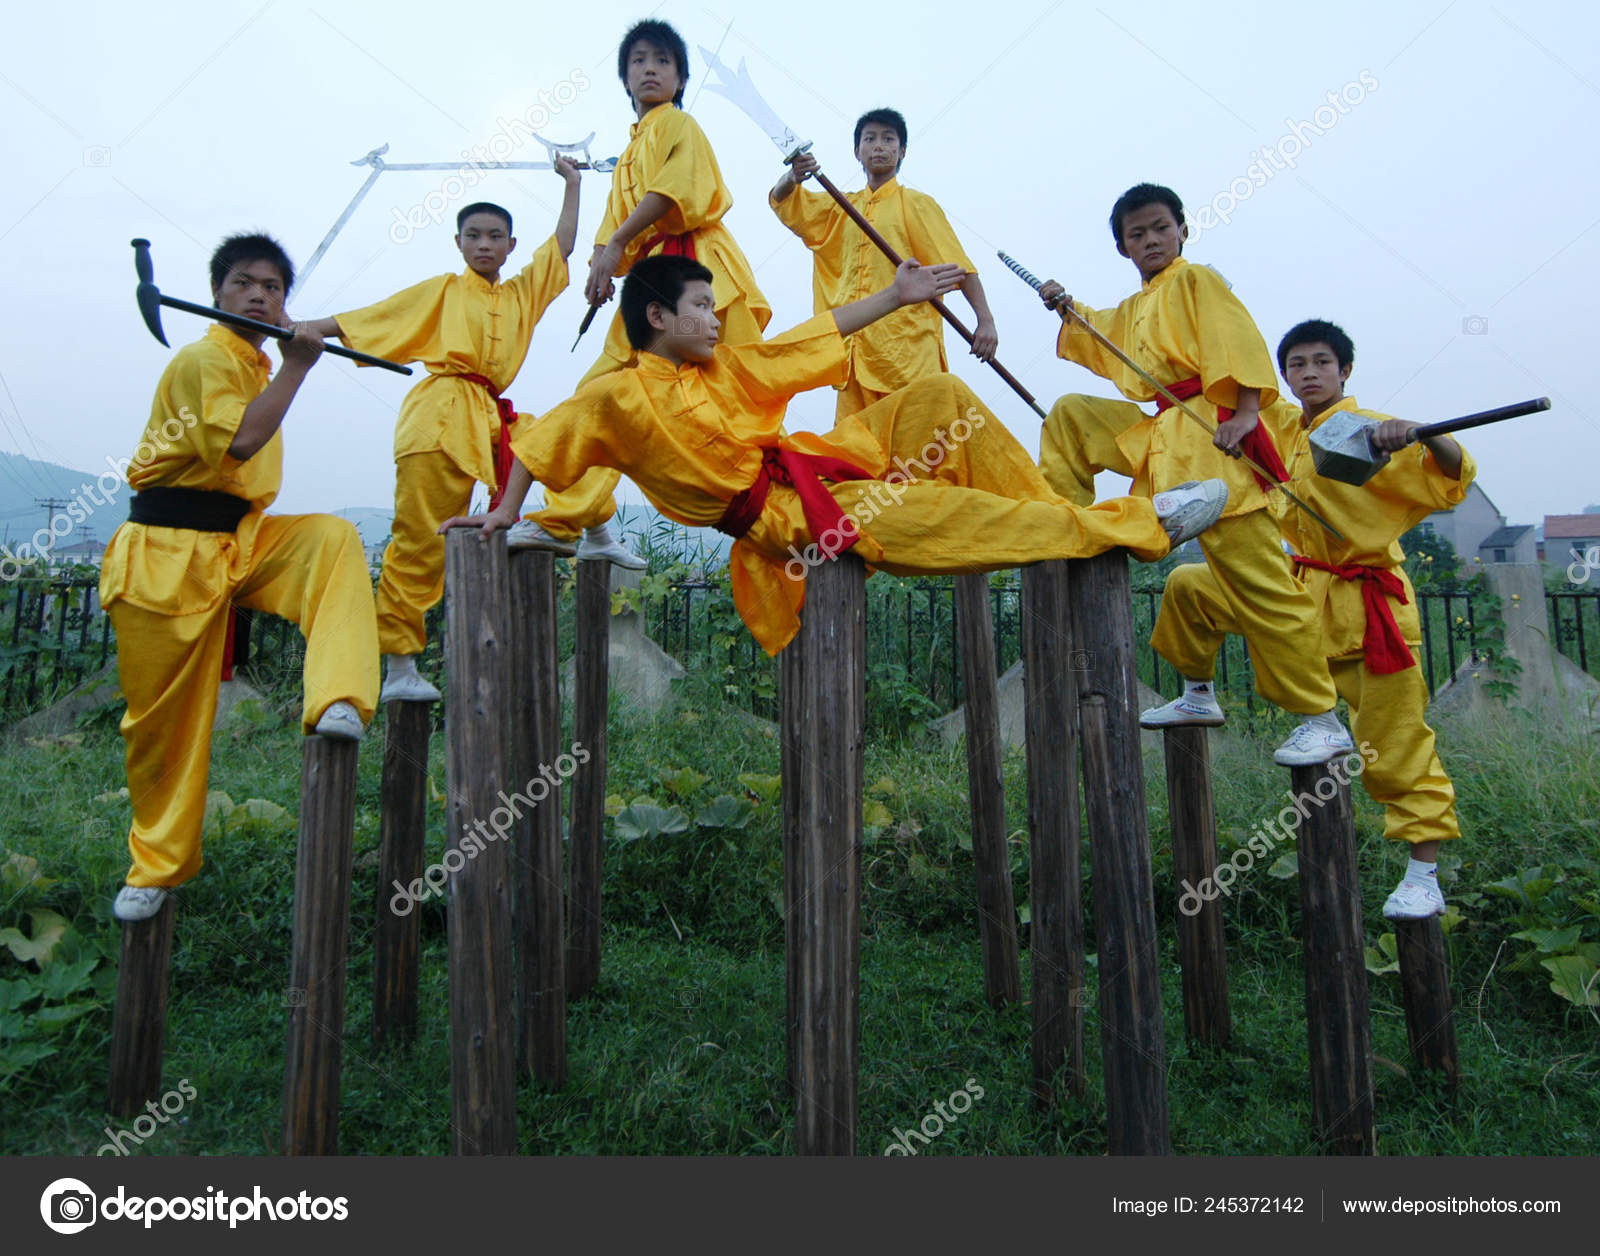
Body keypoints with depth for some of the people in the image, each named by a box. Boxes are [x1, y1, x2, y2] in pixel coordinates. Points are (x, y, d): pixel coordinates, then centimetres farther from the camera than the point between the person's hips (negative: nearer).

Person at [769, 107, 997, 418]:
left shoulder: (916, 203, 8)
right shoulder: (841, 208, 22)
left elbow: (958, 265, 0)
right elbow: (781, 201, 20)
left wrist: (985, 320, -12)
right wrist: (792, 176, -4)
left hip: (908, 344, -4)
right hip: (854, 344, 4)